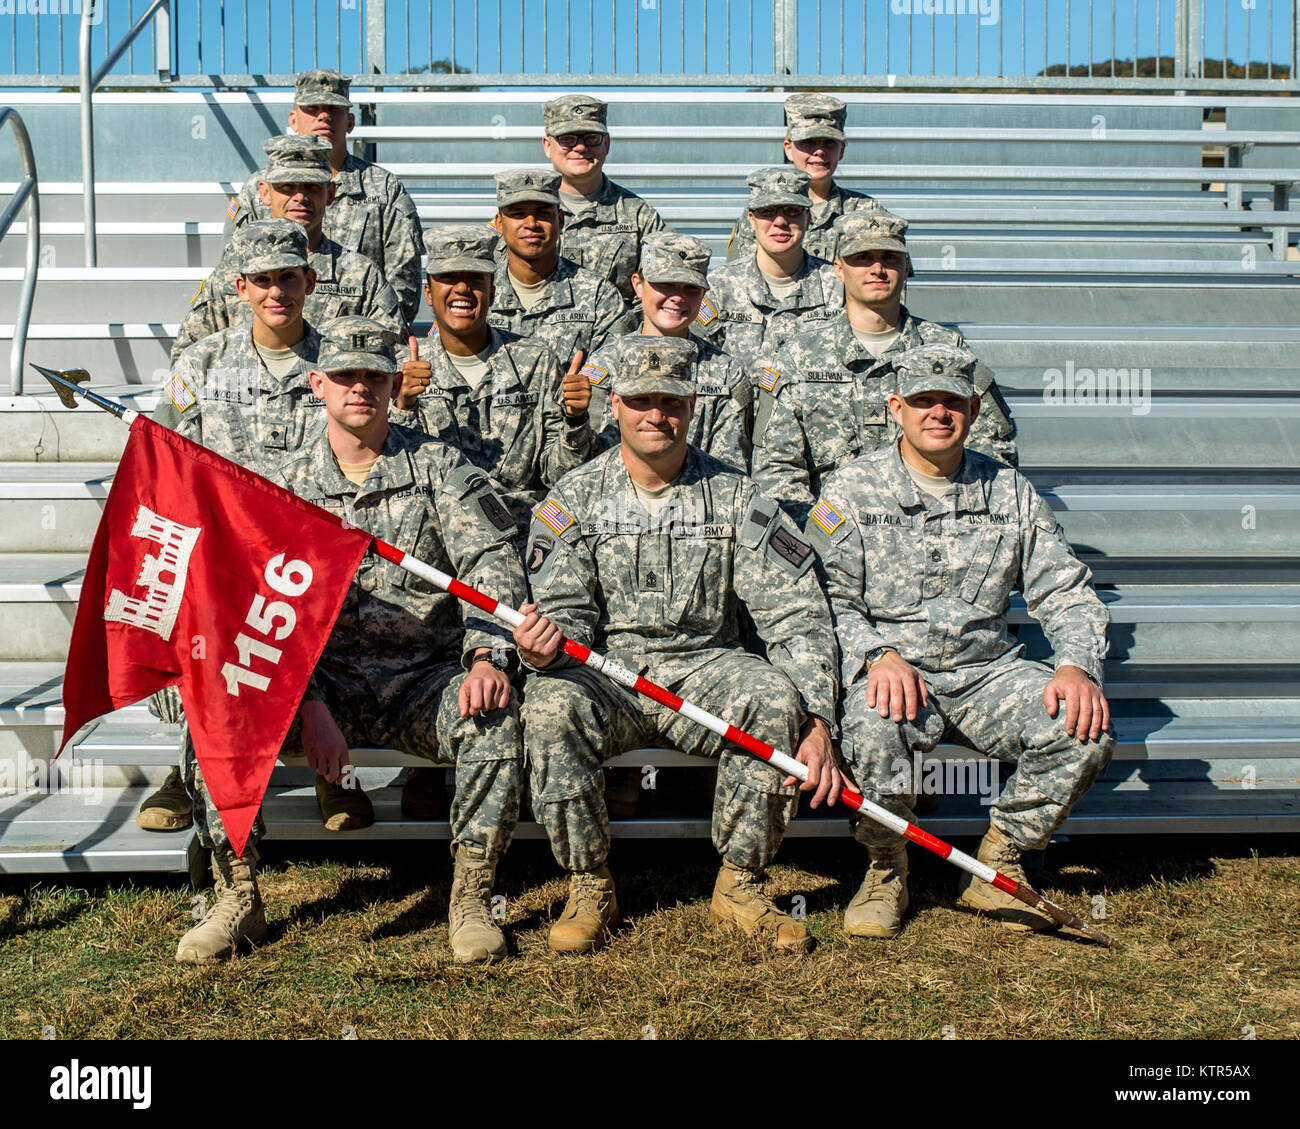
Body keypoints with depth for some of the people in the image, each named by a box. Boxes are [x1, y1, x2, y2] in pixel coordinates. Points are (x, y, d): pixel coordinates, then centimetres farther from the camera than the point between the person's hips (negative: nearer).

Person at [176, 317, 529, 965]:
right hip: (324, 681, 2)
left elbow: (491, 564, -6)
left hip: (425, 679, -1)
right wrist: (309, 705, -17)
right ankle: (237, 900, -11)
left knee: (492, 712, -32)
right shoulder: (286, 485, 8)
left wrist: (487, 656, -26)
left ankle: (471, 900, -18)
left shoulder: (439, 467, 6)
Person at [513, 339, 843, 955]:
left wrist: (816, 721, -17)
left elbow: (797, 613, -4)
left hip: (704, 668, 0)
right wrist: (541, 649, -29)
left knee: (777, 697, -31)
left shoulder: (734, 496, 2)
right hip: (604, 673, 0)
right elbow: (566, 613, -2)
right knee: (549, 704, -32)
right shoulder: (574, 498, 3)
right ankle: (589, 885, -10)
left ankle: (739, 884, -11)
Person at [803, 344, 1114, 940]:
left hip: (988, 669, 3)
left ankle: (995, 868, 1)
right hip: (891, 668, -3)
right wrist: (878, 655, -24)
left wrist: (1077, 666, -10)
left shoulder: (1010, 493, 11)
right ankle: (886, 875, -6)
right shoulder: (852, 490, 2)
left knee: (1087, 730, -21)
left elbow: (1067, 593, 9)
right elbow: (826, 599, -5)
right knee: (875, 728, -37)